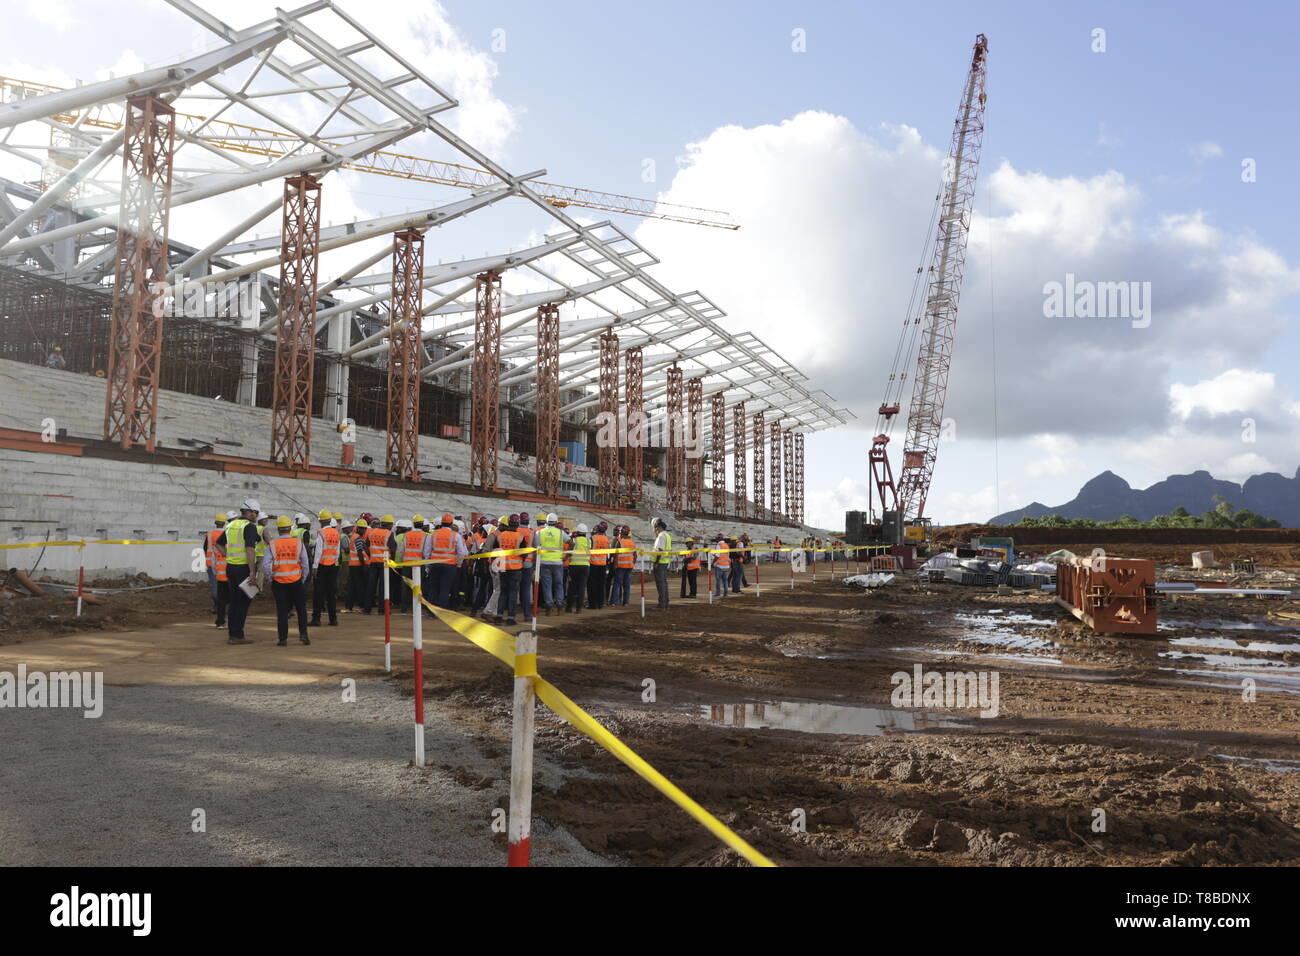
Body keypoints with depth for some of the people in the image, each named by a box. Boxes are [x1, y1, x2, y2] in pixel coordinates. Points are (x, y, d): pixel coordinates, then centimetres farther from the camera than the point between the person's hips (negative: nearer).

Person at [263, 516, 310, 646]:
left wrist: (270, 579, 7)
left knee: (281, 611, 5)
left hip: (278, 582, 0)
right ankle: (303, 634, 5)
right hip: (296, 581, 0)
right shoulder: (298, 542, -2)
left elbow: (266, 565, -8)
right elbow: (305, 565, -1)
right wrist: (303, 580, 11)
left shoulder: (272, 544, -3)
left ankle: (282, 639, 6)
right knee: (301, 609, 13)